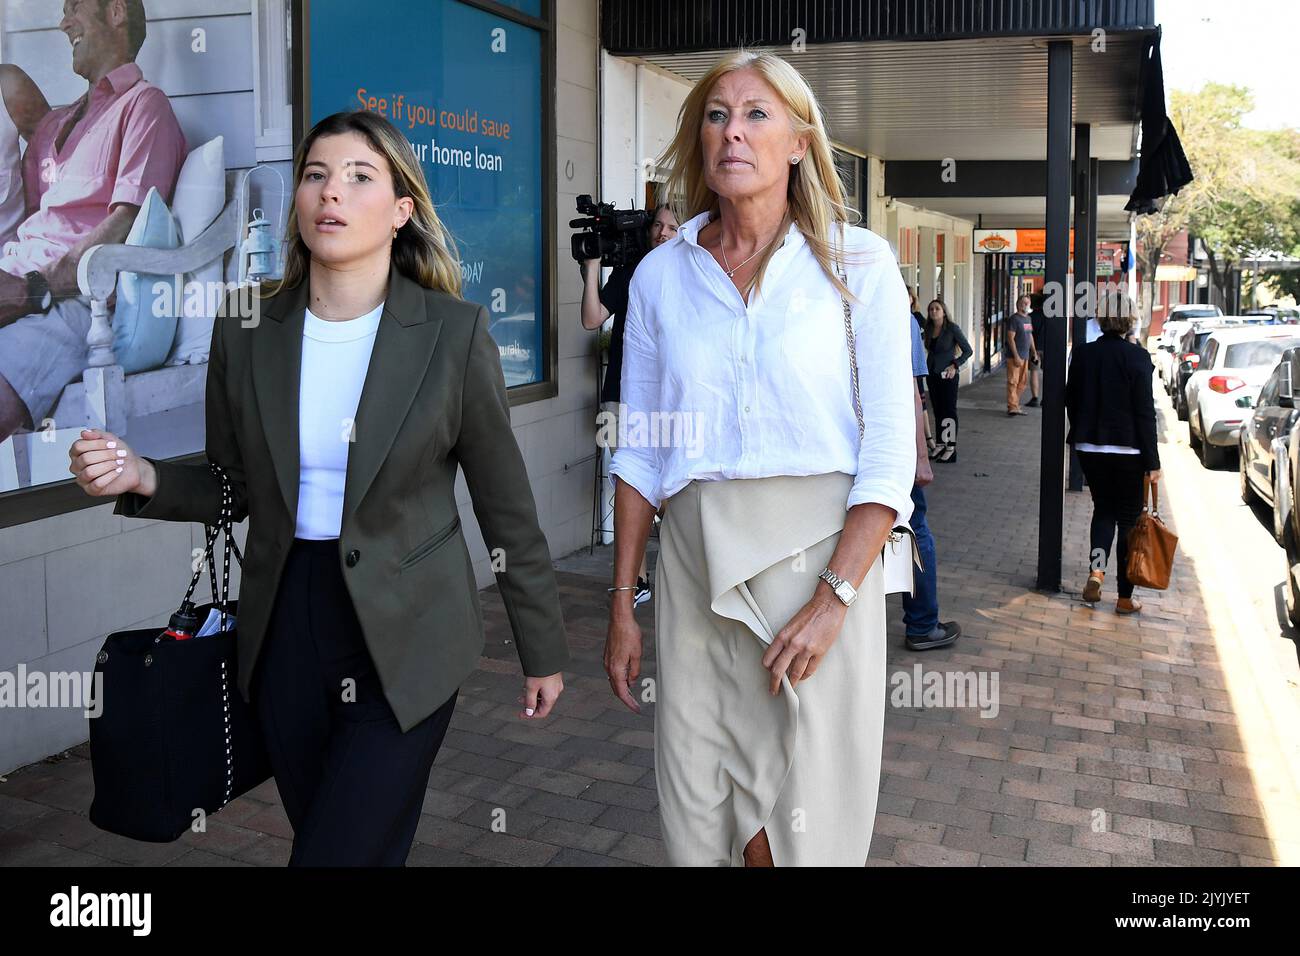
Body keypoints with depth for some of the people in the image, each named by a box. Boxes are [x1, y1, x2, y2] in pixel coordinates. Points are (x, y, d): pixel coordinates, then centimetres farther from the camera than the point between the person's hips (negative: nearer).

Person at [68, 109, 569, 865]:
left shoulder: (454, 333, -9)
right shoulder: (247, 334, 0)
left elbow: (507, 508, -3)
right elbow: (233, 489, 10)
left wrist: (543, 651, 2)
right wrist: (145, 479, -10)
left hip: (404, 638, -3)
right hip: (286, 629, 4)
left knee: (338, 852, -4)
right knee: (355, 846, 18)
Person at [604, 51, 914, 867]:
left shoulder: (857, 264, -1)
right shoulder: (661, 276, 7)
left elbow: (890, 451, -6)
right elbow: (640, 455, 9)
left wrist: (833, 599, -15)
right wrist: (622, 605, 7)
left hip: (821, 555, -2)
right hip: (696, 569, 3)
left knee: (799, 832, 2)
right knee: (700, 826, 9)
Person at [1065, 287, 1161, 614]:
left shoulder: (1082, 354, -1)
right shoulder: (1136, 357, -13)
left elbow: (1071, 401, 7)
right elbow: (1145, 412, -11)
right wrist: (1152, 461, -7)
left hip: (1089, 448, 4)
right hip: (1127, 449, -3)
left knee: (1103, 508, 20)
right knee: (1129, 518, 8)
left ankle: (1096, 570, -4)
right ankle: (1125, 597, 12)